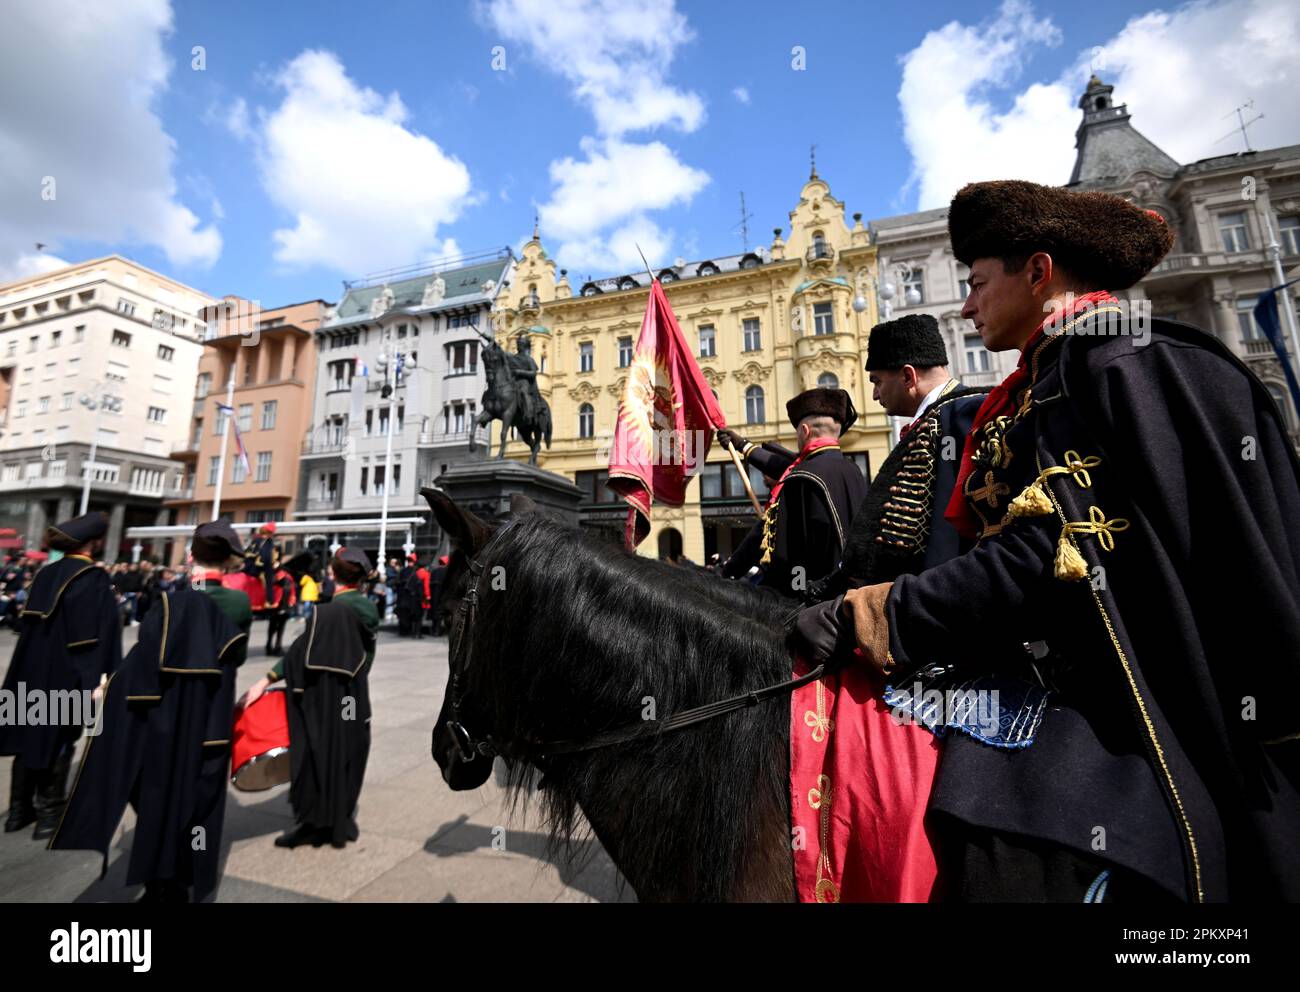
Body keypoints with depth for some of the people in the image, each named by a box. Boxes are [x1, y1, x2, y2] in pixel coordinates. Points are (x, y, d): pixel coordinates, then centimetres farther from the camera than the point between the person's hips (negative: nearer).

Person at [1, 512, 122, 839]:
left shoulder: (44, 574, 5)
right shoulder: (95, 579, -17)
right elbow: (100, 633, -20)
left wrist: (35, 662, 20)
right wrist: (101, 678, -13)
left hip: (32, 671, 7)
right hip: (68, 676, -6)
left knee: (31, 736, 17)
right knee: (56, 741, 5)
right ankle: (48, 815, 15)